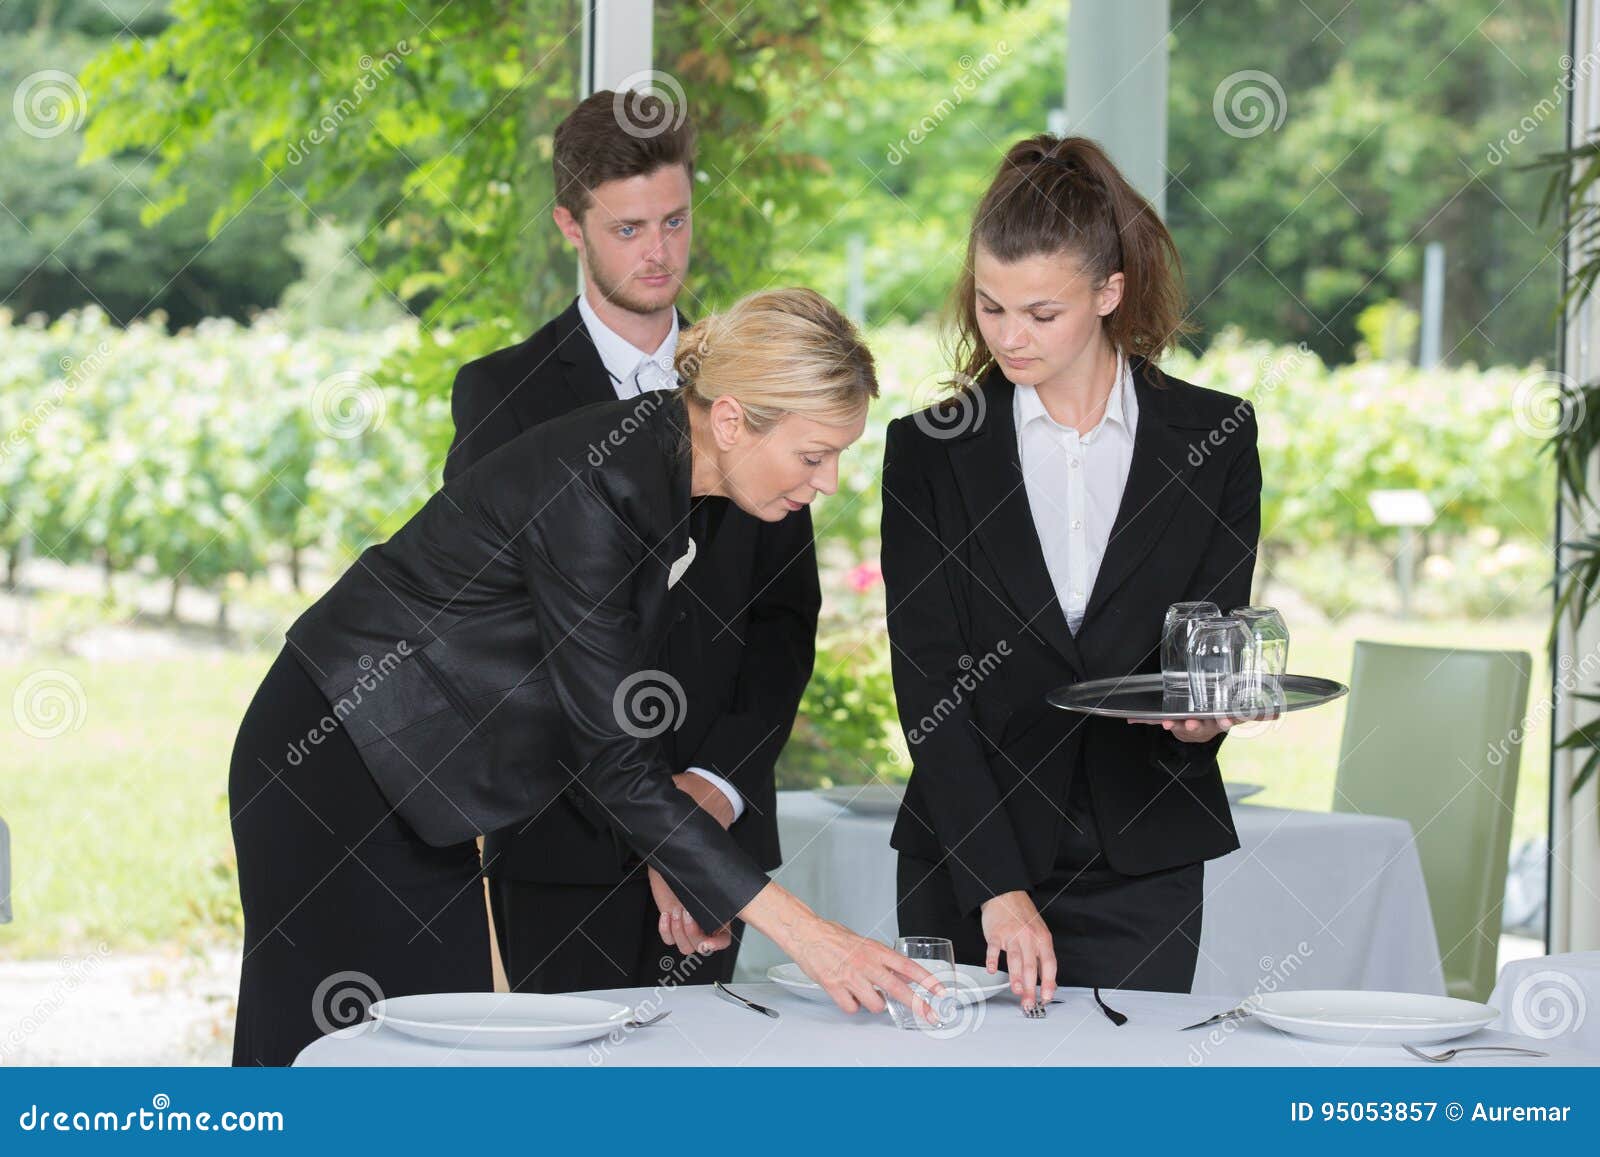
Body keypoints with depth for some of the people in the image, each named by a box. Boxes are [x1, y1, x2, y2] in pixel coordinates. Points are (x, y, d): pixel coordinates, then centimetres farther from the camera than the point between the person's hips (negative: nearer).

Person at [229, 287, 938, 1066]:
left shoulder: (663, 470, 0)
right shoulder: (590, 486, -28)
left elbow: (608, 702, 11)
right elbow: (613, 760, -27)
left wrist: (667, 861, 3)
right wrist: (796, 928, -28)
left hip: (414, 783, 9)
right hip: (335, 762, -9)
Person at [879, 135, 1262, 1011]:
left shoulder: (1213, 438, 2)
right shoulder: (928, 449, 1)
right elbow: (927, 684, -5)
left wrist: (1205, 714, -19)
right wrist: (997, 888, -15)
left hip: (1141, 868, 0)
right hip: (965, 864, 0)